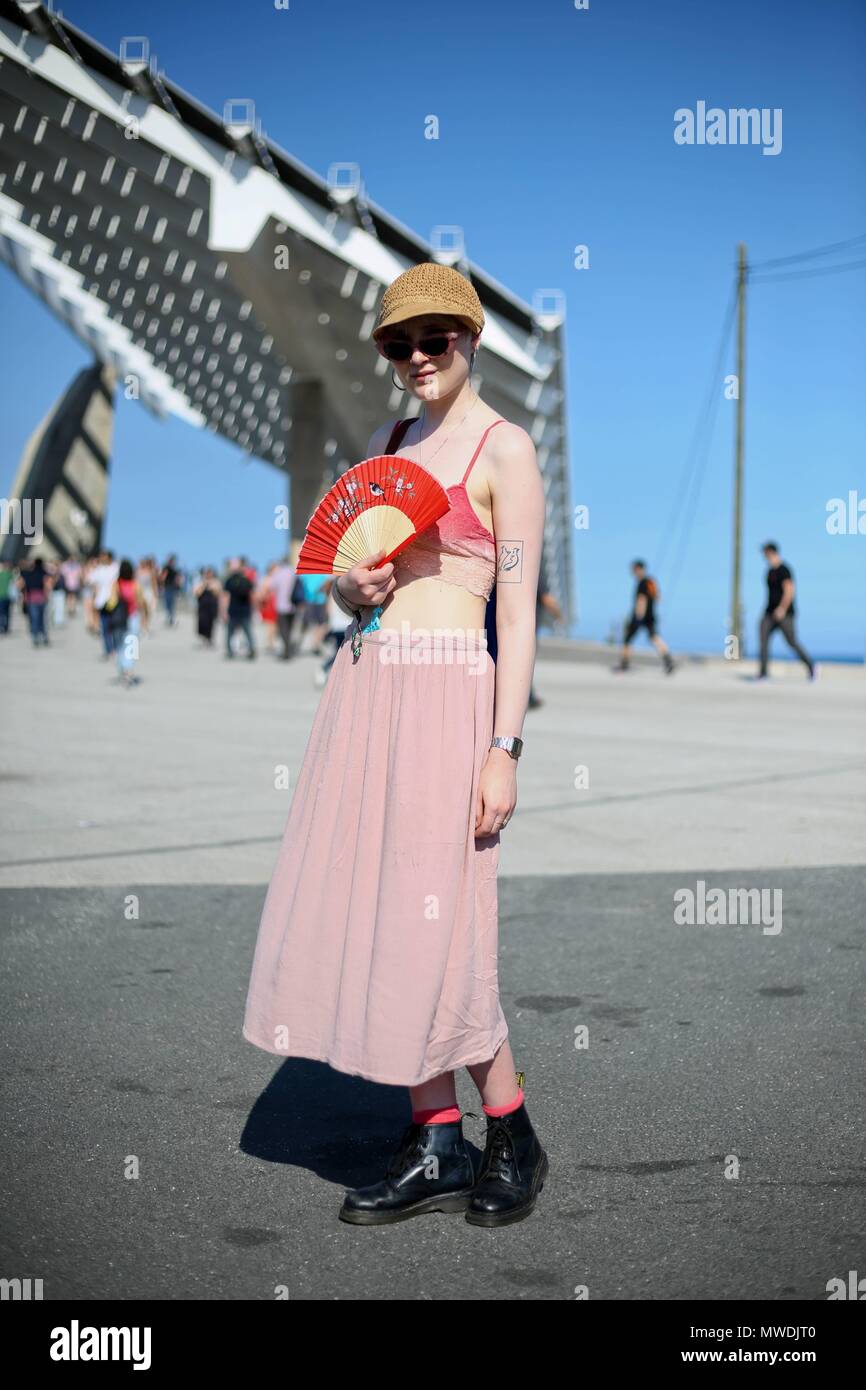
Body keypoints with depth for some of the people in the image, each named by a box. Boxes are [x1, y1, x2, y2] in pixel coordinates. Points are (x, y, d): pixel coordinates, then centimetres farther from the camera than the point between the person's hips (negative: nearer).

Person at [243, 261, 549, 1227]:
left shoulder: (506, 450, -4)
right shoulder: (387, 443, 16)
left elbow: (519, 612, -8)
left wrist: (504, 747, -14)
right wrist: (353, 587, -4)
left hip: (447, 695, -7)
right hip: (364, 685, 7)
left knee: (435, 925, -6)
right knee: (373, 913, 5)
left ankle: (512, 1137, 15)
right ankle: (438, 1147, 16)